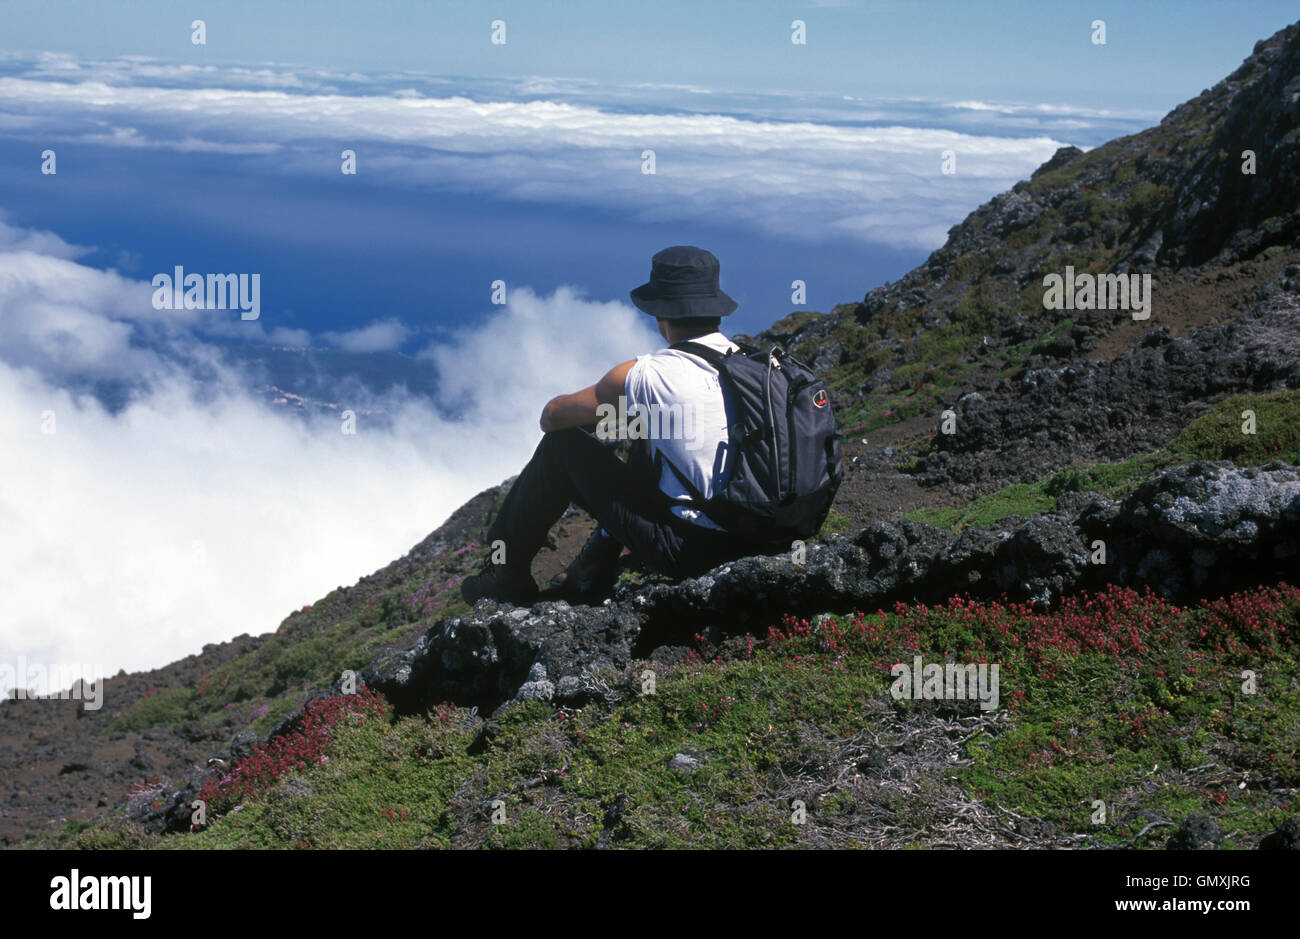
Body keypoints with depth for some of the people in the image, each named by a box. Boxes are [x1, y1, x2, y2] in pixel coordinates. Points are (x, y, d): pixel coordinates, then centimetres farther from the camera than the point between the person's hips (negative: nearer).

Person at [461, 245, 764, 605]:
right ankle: (597, 565, 34)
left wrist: (593, 418, 26)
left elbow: (553, 415, 2)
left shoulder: (645, 375, -14)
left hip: (682, 550, -6)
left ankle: (508, 571, 25)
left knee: (561, 444, 9)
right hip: (747, 540, 6)